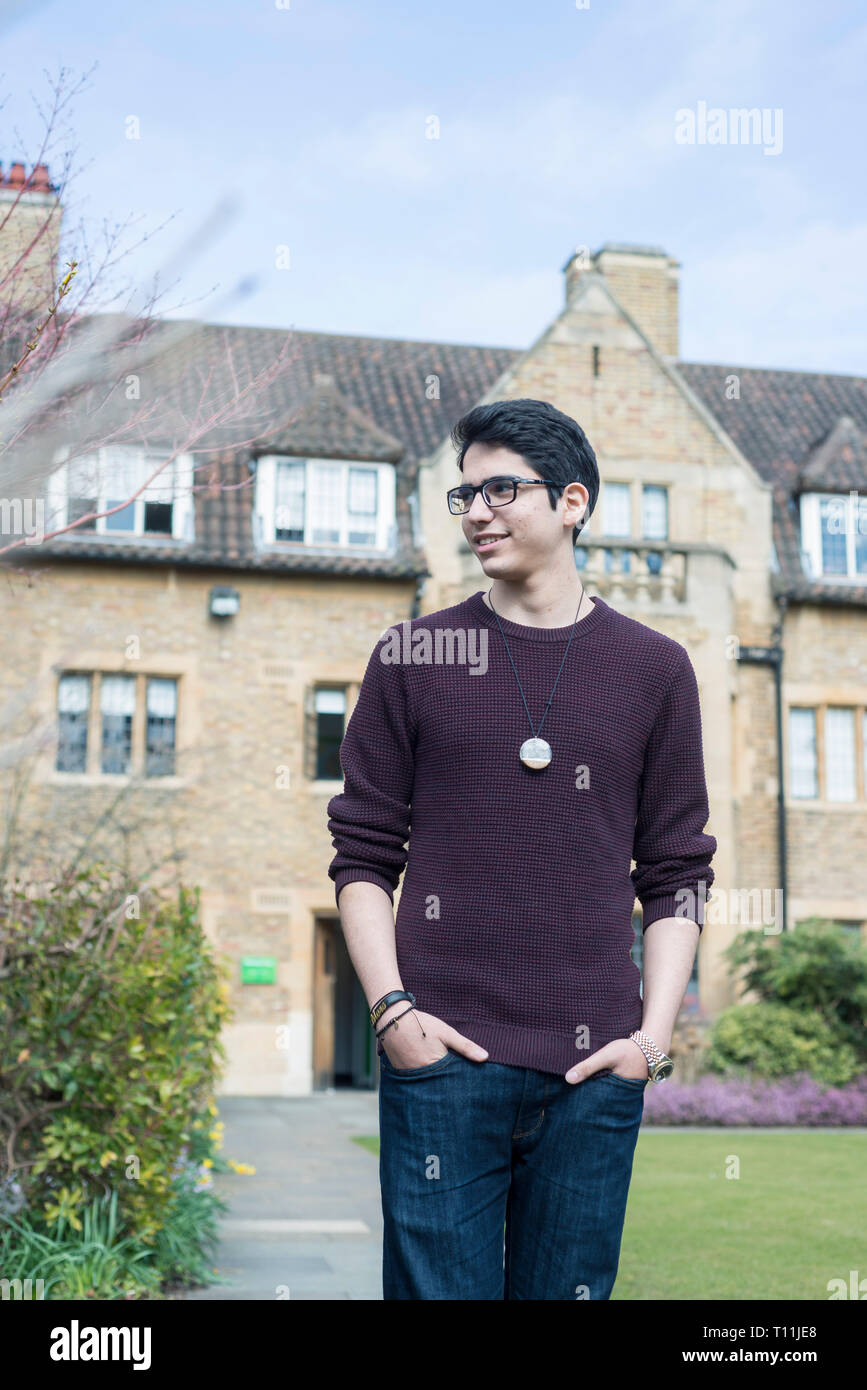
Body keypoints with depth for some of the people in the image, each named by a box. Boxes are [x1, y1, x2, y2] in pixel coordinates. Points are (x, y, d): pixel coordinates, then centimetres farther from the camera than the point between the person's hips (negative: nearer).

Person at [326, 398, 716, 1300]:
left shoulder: (653, 669, 8)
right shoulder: (413, 659, 6)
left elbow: (677, 873, 9)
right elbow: (363, 854, 6)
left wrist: (655, 1030, -1)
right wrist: (390, 1008, -6)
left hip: (595, 1066, 1)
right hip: (444, 1057, -1)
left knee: (569, 1286, 8)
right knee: (439, 1284, 1)